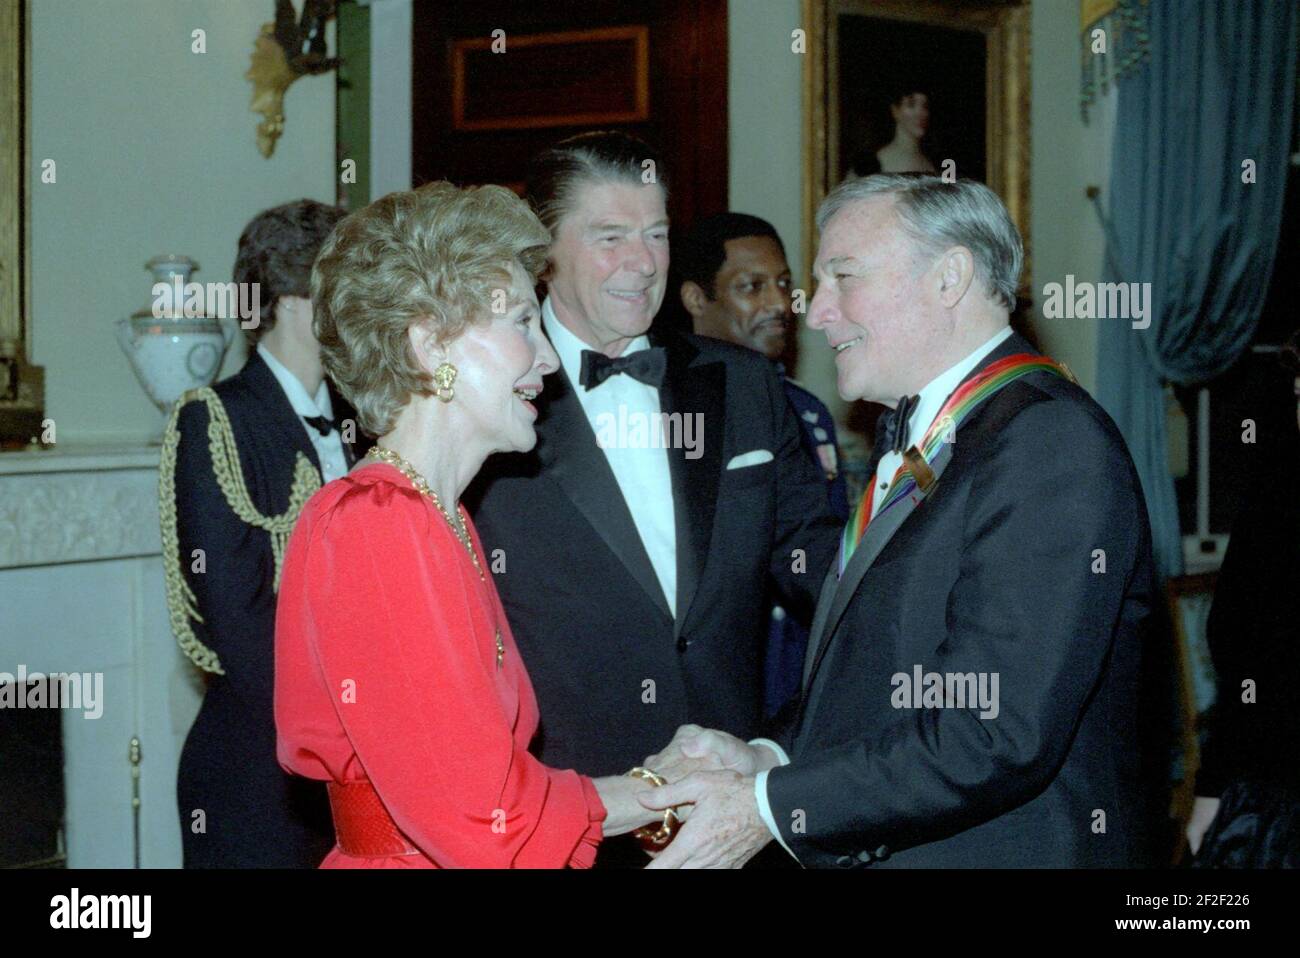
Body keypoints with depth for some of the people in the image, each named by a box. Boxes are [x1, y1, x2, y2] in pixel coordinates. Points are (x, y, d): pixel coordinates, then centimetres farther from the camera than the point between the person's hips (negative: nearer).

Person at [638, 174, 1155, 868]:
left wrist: (770, 807, -19)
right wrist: (769, 757, -3)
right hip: (868, 854, 8)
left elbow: (995, 740, -25)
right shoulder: (916, 439, 12)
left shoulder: (1053, 446, -19)